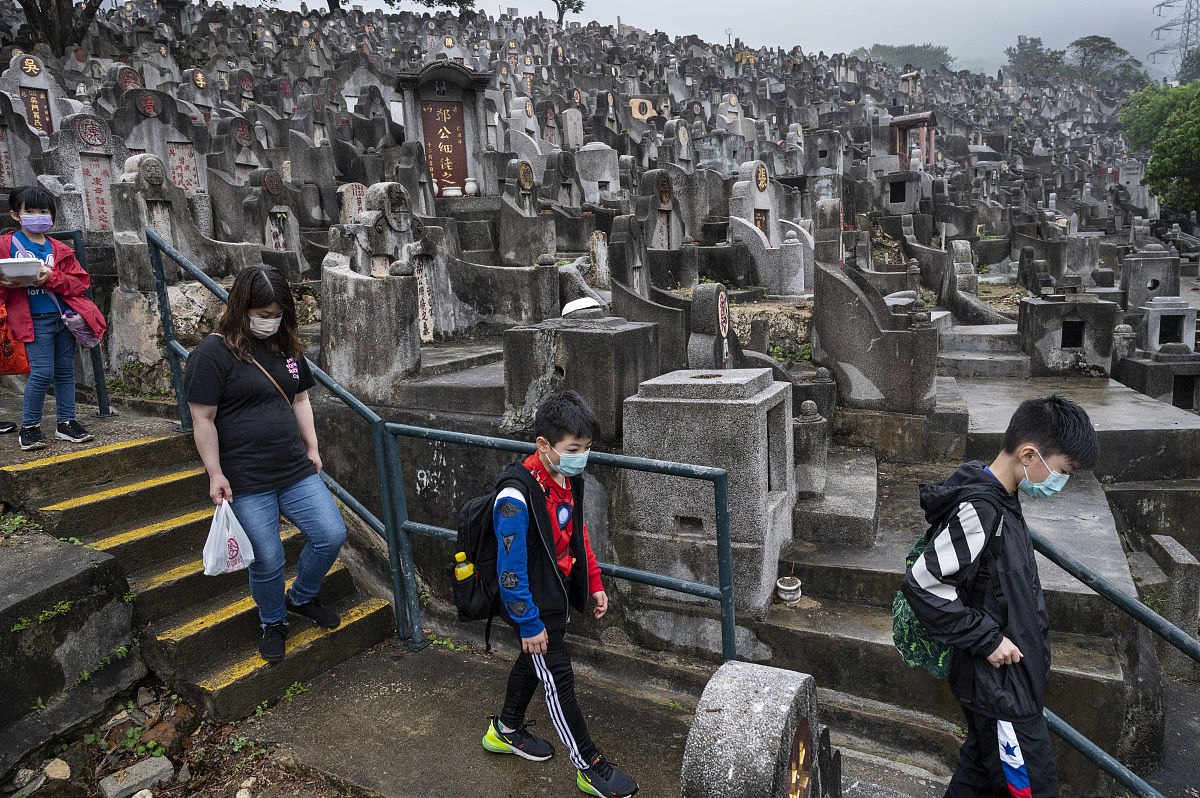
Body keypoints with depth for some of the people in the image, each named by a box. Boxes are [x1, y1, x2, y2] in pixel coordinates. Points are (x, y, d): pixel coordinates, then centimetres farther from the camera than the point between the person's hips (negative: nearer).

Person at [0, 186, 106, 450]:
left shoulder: (59, 249, 11)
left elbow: (81, 282, 3)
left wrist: (50, 277, -13)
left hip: (64, 317, 4)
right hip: (35, 320, -4)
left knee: (65, 371, 9)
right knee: (42, 372, -10)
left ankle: (66, 422, 20)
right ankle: (29, 427, 5)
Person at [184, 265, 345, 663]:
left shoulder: (286, 347, 10)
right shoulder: (214, 353, -10)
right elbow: (203, 419, -10)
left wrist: (312, 448, 13)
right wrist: (215, 474, -11)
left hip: (296, 470, 6)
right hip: (246, 482, -5)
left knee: (331, 535, 1)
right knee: (267, 560, 3)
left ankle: (301, 597, 29)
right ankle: (274, 623, 30)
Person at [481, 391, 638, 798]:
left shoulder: (570, 478, -4)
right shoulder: (517, 495, -31)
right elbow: (511, 568, -26)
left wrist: (593, 583, 12)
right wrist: (529, 625, -20)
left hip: (558, 595, 9)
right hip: (534, 604, -9)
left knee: (533, 662, 25)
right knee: (558, 680, 4)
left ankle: (506, 730, 48)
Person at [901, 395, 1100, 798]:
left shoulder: (998, 501, 5)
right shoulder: (980, 511, -26)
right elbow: (921, 584, -30)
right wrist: (987, 638, -22)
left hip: (1008, 679, 9)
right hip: (1000, 688, -9)